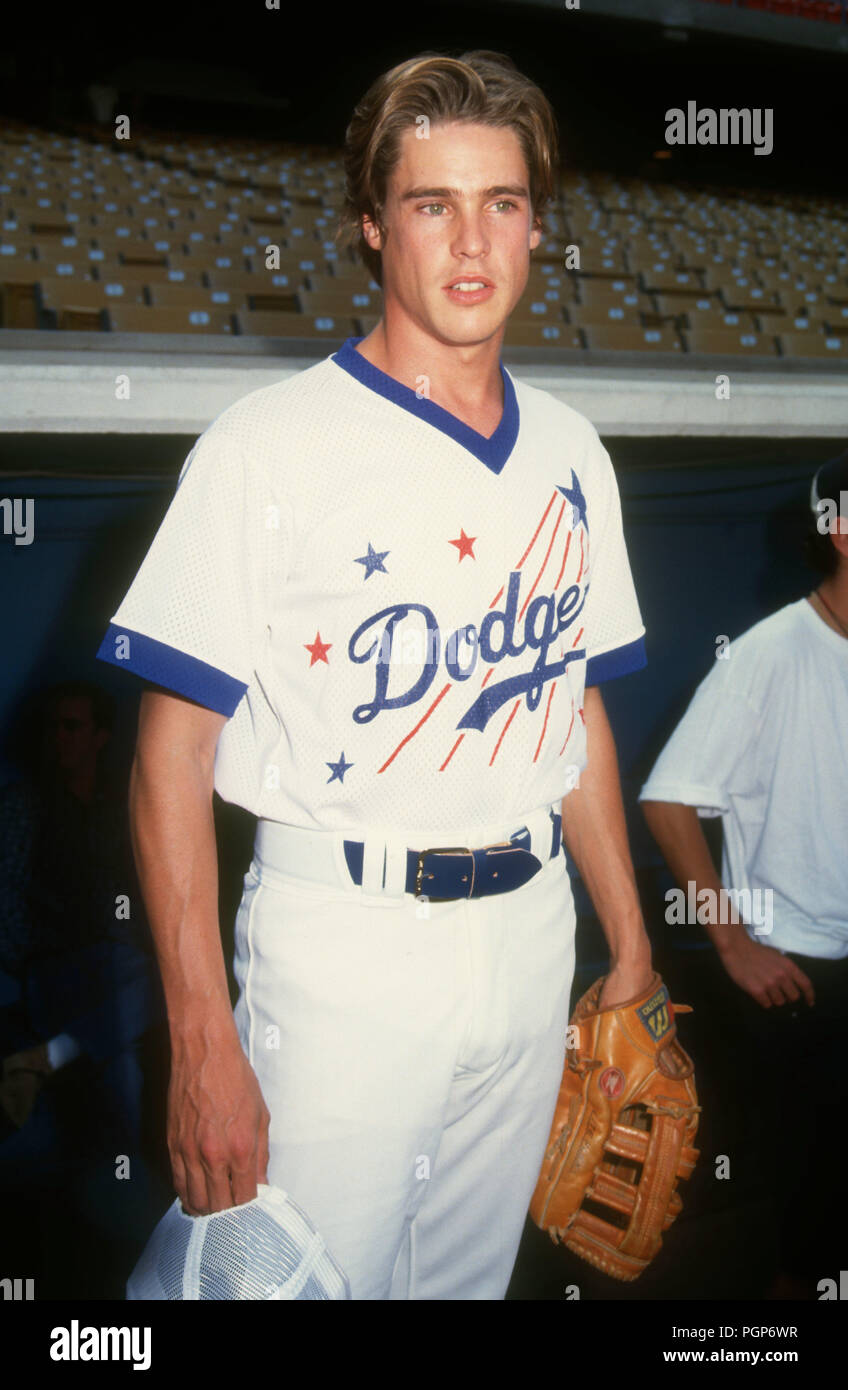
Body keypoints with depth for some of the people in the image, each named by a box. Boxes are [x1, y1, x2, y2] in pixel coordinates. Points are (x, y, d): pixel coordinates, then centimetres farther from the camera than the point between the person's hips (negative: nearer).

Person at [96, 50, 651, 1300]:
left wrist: (631, 944, 14)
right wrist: (202, 1046, -17)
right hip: (343, 945, -5)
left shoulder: (570, 455, 9)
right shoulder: (273, 446, -10)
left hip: (530, 935, 6)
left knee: (471, 1275, 18)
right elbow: (174, 752, -13)